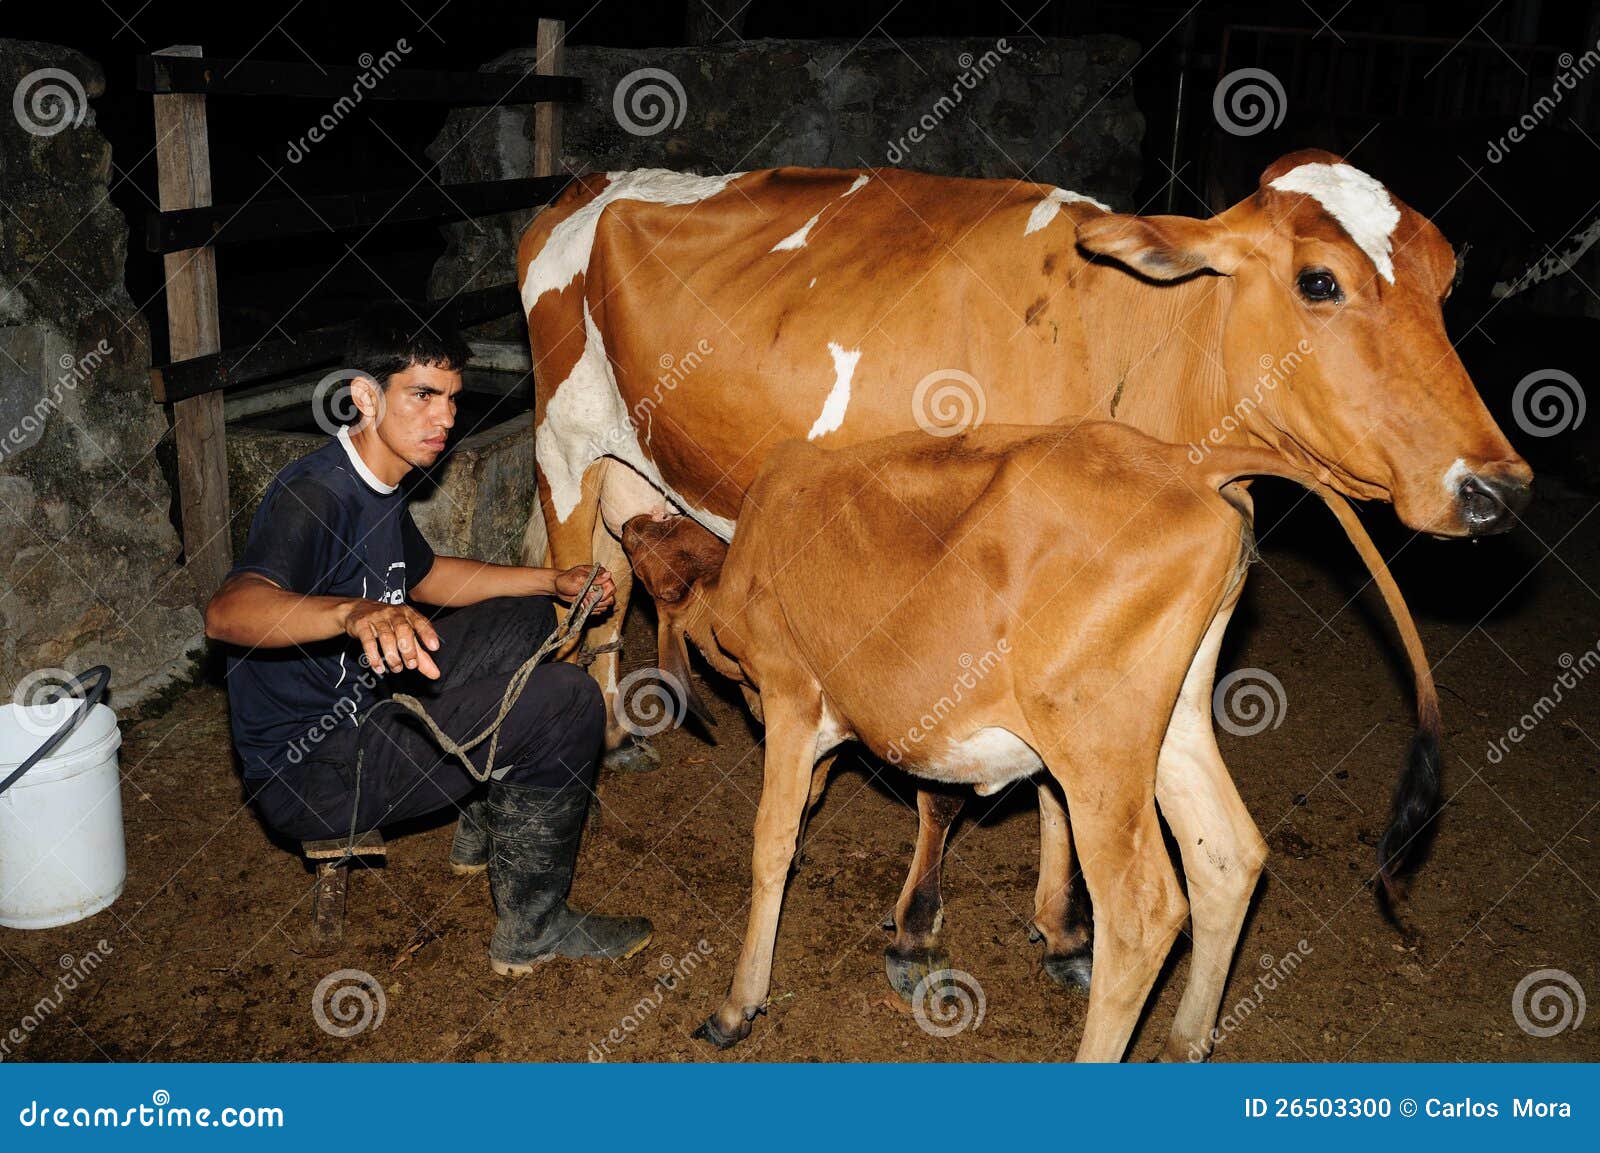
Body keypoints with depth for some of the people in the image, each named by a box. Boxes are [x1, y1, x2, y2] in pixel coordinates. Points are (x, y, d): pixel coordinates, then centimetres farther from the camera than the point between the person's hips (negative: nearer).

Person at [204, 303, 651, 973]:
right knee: (569, 702, -17)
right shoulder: (313, 493, -24)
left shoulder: (377, 485, 6)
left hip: (365, 700, 10)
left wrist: (553, 582, 16)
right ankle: (532, 929, 0)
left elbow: (424, 575, 24)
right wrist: (355, 612, -60)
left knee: (526, 619, 19)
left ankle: (486, 829, 27)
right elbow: (226, 612, -42)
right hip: (310, 773, -10)